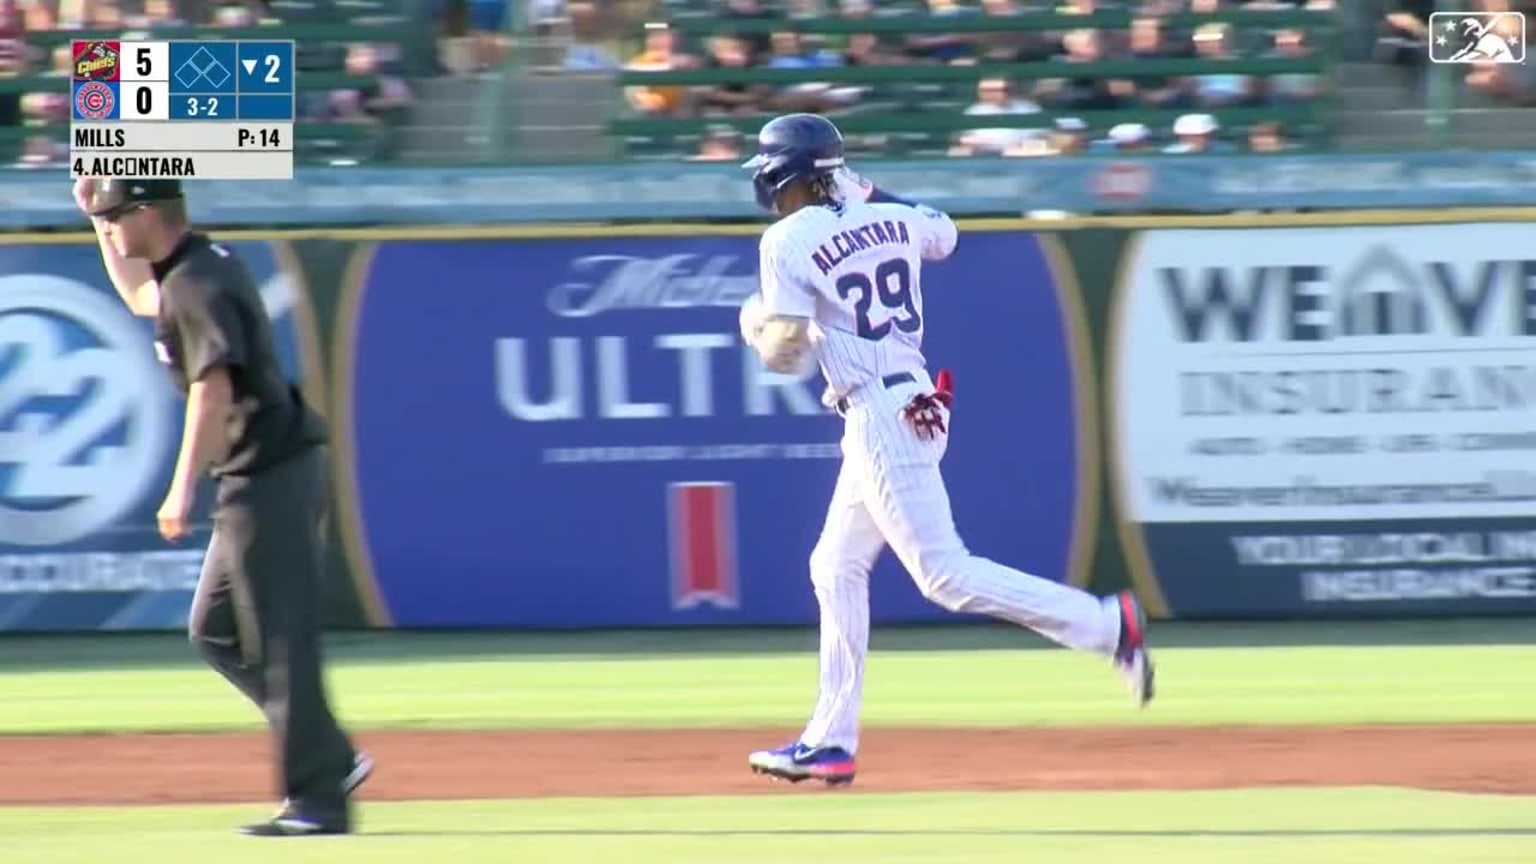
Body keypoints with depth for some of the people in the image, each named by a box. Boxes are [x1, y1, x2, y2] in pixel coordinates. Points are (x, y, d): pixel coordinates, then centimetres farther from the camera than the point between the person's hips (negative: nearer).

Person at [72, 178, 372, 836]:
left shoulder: (197, 286, -16)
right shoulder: (206, 265, 15)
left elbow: (214, 388, -27)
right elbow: (141, 297, 38)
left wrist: (183, 487, -29)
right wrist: (96, 217, 33)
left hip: (270, 477, -11)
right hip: (262, 478, 11)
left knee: (279, 641, -8)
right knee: (217, 631, 16)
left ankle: (316, 799, -6)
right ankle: (330, 759, 16)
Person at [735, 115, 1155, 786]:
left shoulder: (789, 242, -10)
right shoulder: (892, 220, 10)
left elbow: (786, 354, -14)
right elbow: (945, 235, 33)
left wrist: (755, 323, 8)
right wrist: (869, 197, 36)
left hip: (879, 417, -9)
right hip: (914, 406, 9)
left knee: (946, 575, -9)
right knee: (836, 568, 15)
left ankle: (1105, 625, -15)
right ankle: (831, 742, 16)